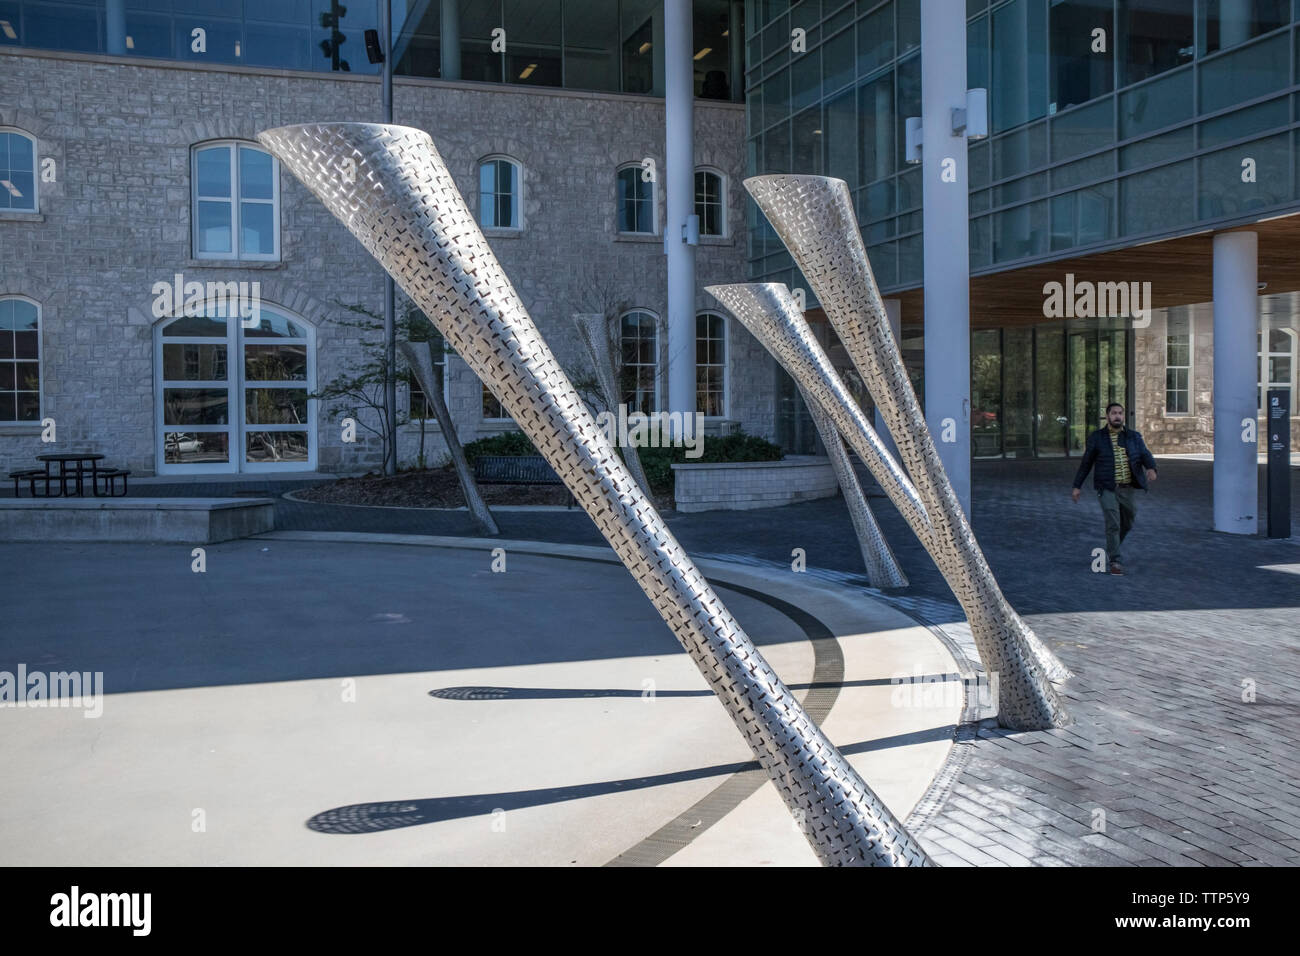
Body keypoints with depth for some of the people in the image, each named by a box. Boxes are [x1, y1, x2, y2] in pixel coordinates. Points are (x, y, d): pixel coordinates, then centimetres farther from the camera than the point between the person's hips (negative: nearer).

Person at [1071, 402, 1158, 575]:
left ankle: (1111, 549, 40)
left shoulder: (1134, 436, 5)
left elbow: (1146, 455, -6)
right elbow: (1086, 463, 4)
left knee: (1127, 524, 15)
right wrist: (1077, 486, 2)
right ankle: (1115, 561, -2)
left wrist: (1151, 468, -29)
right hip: (1108, 489, -3)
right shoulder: (1097, 437, -1)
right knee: (1113, 524, -11)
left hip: (1129, 489, 3)